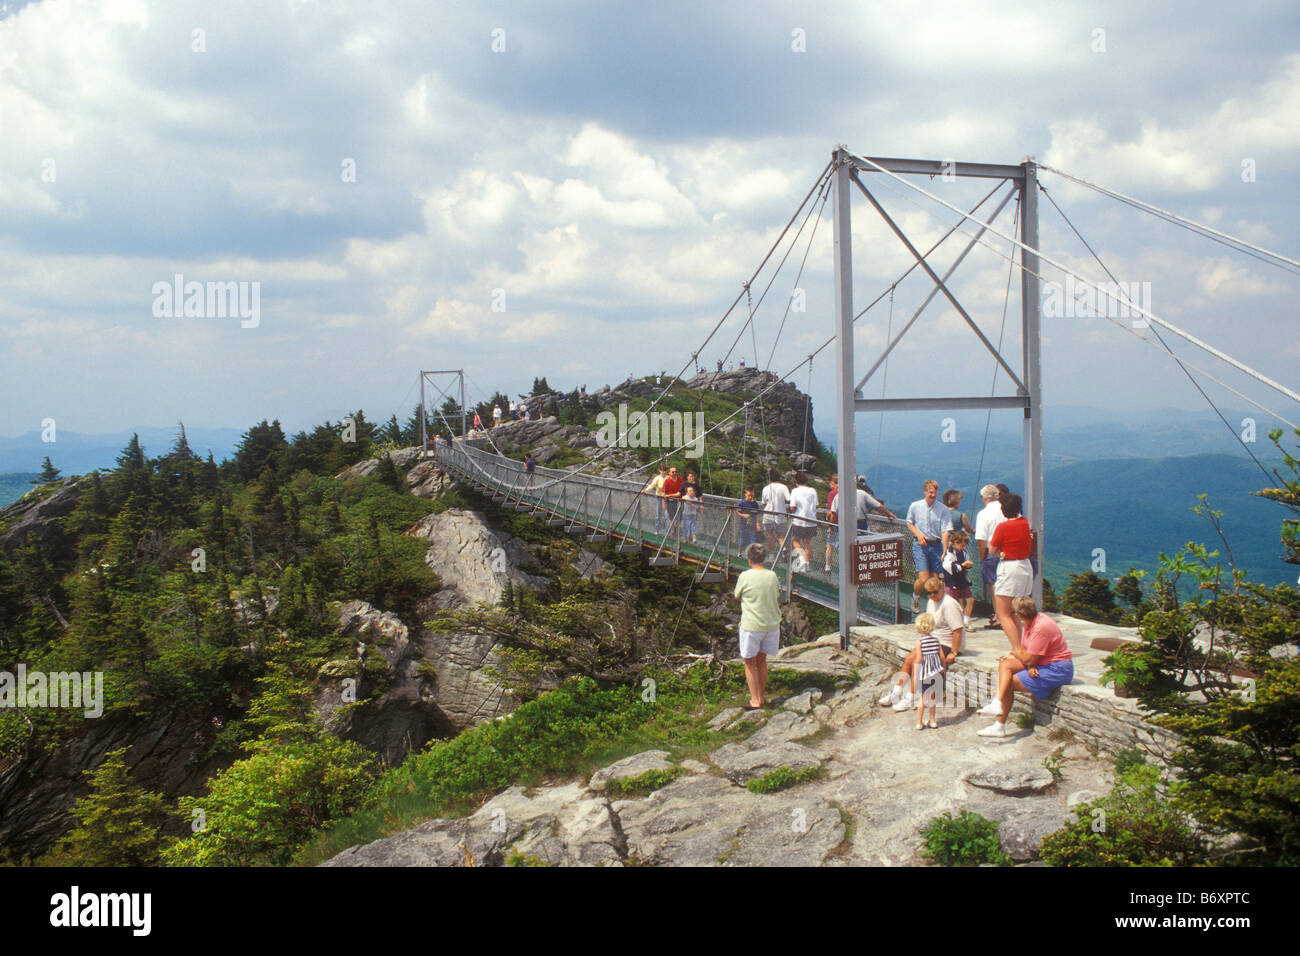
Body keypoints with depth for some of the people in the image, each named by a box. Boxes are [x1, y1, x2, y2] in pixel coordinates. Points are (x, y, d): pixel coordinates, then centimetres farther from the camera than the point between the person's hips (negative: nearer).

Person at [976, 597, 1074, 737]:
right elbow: (1024, 649, 8)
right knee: (1005, 664, -3)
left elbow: (1029, 658, -22)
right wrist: (1030, 666, -13)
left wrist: (1016, 653, 0)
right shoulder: (1030, 622, 6)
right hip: (1042, 663, 10)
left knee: (1010, 683, -13)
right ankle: (998, 703, -19)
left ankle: (1000, 725, -7)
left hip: (1058, 670, -10)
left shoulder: (1041, 627, -25)